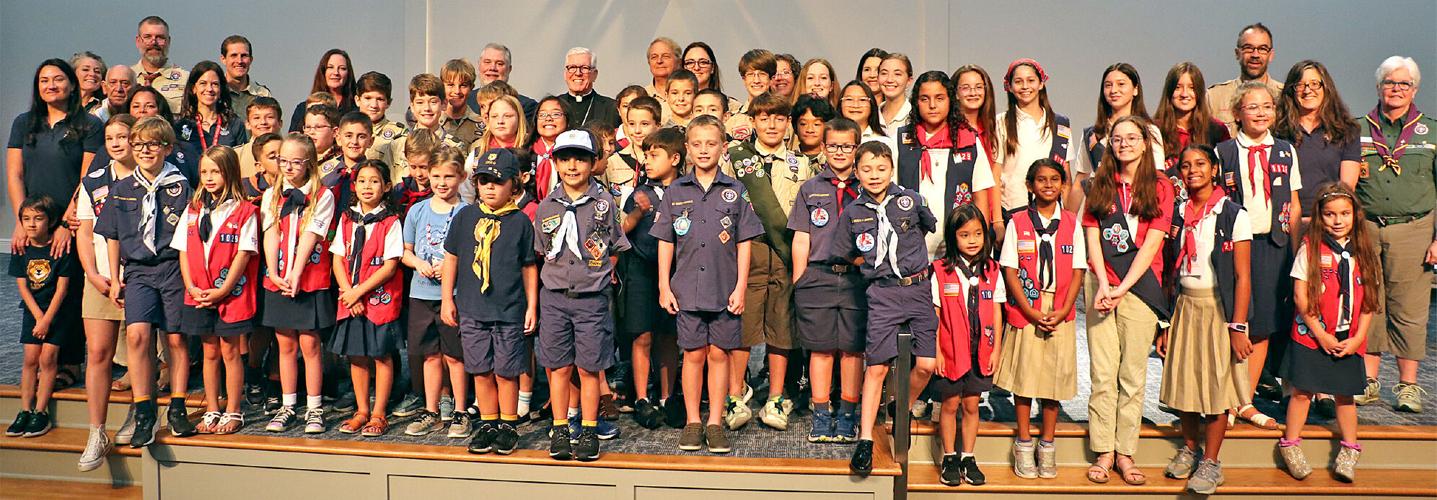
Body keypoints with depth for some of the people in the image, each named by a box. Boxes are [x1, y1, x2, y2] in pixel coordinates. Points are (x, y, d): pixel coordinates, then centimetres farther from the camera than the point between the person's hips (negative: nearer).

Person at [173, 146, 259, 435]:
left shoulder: (244, 211, -6)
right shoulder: (193, 209, 9)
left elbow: (243, 254, -10)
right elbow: (183, 251, 8)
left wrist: (222, 290, -14)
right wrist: (192, 287, -4)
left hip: (231, 293, -4)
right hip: (199, 295, 4)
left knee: (230, 351, 3)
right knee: (210, 352, 12)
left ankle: (233, 412, 13)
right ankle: (212, 412, 21)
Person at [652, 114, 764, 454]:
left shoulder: (735, 191, 3)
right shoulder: (675, 192, 6)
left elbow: (744, 243, 2)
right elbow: (665, 243, 7)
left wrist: (740, 287, -4)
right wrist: (664, 286, 2)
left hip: (725, 289, 0)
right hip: (686, 288, 1)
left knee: (719, 353, 5)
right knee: (693, 354, 7)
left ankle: (715, 423, 16)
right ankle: (693, 422, 19)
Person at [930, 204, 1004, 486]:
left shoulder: (992, 271, 3)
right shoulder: (941, 271, -6)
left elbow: (996, 312, 7)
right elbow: (934, 314, -5)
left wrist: (996, 349, 4)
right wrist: (936, 350, -7)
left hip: (981, 352, 2)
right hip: (950, 351, -2)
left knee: (971, 405, 10)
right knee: (950, 404, 7)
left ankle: (968, 458, 21)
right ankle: (949, 459, 19)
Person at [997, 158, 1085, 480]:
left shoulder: (1071, 224, 7)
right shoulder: (1018, 223, 2)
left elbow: (1078, 272, 4)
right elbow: (1010, 272, -2)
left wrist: (1063, 311, -9)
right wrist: (1031, 312, -11)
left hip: (1060, 315, 1)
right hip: (1024, 312, -1)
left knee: (1054, 379, 5)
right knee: (1024, 377, 3)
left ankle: (1047, 447, 18)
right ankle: (1024, 446, 15)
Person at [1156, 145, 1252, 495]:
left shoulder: (1232, 215, -6)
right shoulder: (1177, 214, 7)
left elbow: (1243, 276, -9)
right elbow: (1173, 272, 10)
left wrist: (1237, 326, -15)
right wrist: (1166, 324, 8)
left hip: (1219, 308, -4)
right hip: (1185, 307, 4)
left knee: (1217, 383, 0)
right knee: (1184, 381, 7)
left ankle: (1210, 462, 13)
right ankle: (1190, 448, 28)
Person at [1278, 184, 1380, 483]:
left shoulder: (1363, 251, 5)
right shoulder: (1310, 247, -4)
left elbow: (1369, 300, 6)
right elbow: (1300, 295, -6)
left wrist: (1357, 338, -3)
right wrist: (1321, 334, -10)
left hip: (1349, 340, 3)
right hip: (1311, 335, -2)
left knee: (1344, 394, 10)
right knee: (1303, 391, 1)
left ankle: (1349, 451, 25)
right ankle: (1290, 446, 14)